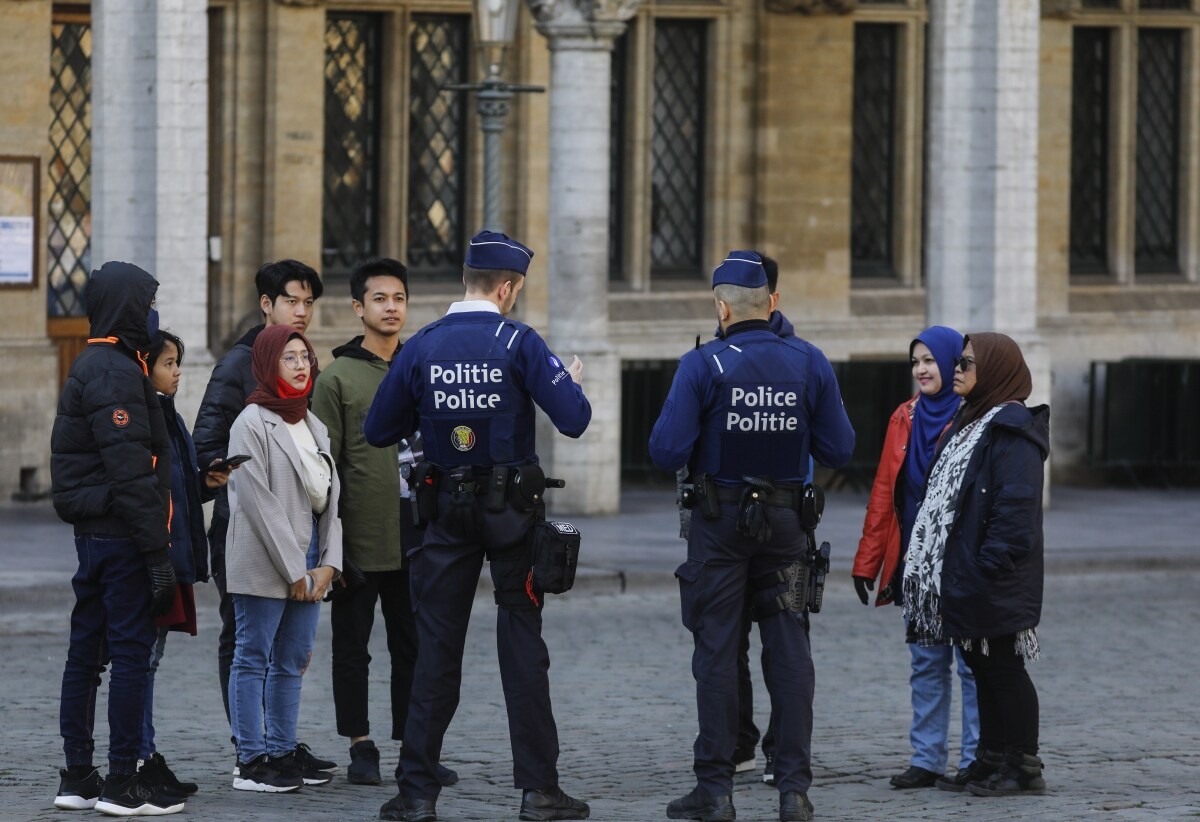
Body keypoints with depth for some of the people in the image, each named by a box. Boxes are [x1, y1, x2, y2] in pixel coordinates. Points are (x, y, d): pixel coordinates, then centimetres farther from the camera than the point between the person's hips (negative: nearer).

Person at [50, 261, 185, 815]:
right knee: (131, 651, -7)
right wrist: (156, 550, -21)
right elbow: (130, 472, -21)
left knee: (86, 653, 12)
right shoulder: (115, 373, -15)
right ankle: (123, 784, -6)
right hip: (120, 535, -11)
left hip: (93, 534, 11)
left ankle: (77, 777, 16)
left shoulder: (92, 367, 18)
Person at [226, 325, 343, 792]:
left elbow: (329, 498, 14)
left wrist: (328, 563, 0)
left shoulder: (314, 427, 16)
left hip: (308, 567, 7)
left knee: (292, 662, 10)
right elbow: (258, 502, -14)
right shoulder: (252, 424, -8)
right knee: (253, 660, -3)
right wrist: (293, 570, -16)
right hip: (263, 565, -7)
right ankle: (251, 762, -3)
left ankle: (282, 754, 15)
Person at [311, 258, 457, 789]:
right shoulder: (337, 377, -1)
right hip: (360, 540, -4)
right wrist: (328, 539, -10)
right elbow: (324, 464, -4)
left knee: (414, 646, 7)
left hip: (416, 539, 4)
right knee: (353, 647, 4)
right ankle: (360, 748, 11)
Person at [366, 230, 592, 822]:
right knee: (522, 646, 4)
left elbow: (378, 432, 3)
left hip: (448, 511, 2)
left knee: (436, 647, 5)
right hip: (513, 515, -2)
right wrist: (573, 384, 8)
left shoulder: (422, 347, -1)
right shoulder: (519, 343, -9)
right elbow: (573, 420, -13)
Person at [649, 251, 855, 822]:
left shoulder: (703, 366, -11)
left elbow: (667, 452, -14)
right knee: (789, 648, 5)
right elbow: (838, 451, 1)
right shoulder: (809, 363, -1)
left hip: (720, 522, -3)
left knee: (717, 651, 2)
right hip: (786, 519, 3)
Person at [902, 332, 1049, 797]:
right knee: (982, 665, 12)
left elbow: (1015, 502, -21)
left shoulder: (1011, 428, -14)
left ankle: (1021, 766, 1)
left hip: (994, 580, -10)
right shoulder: (973, 423, 18)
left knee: (1001, 667, -5)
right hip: (964, 576, 10)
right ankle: (994, 759, 18)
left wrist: (991, 563, -24)